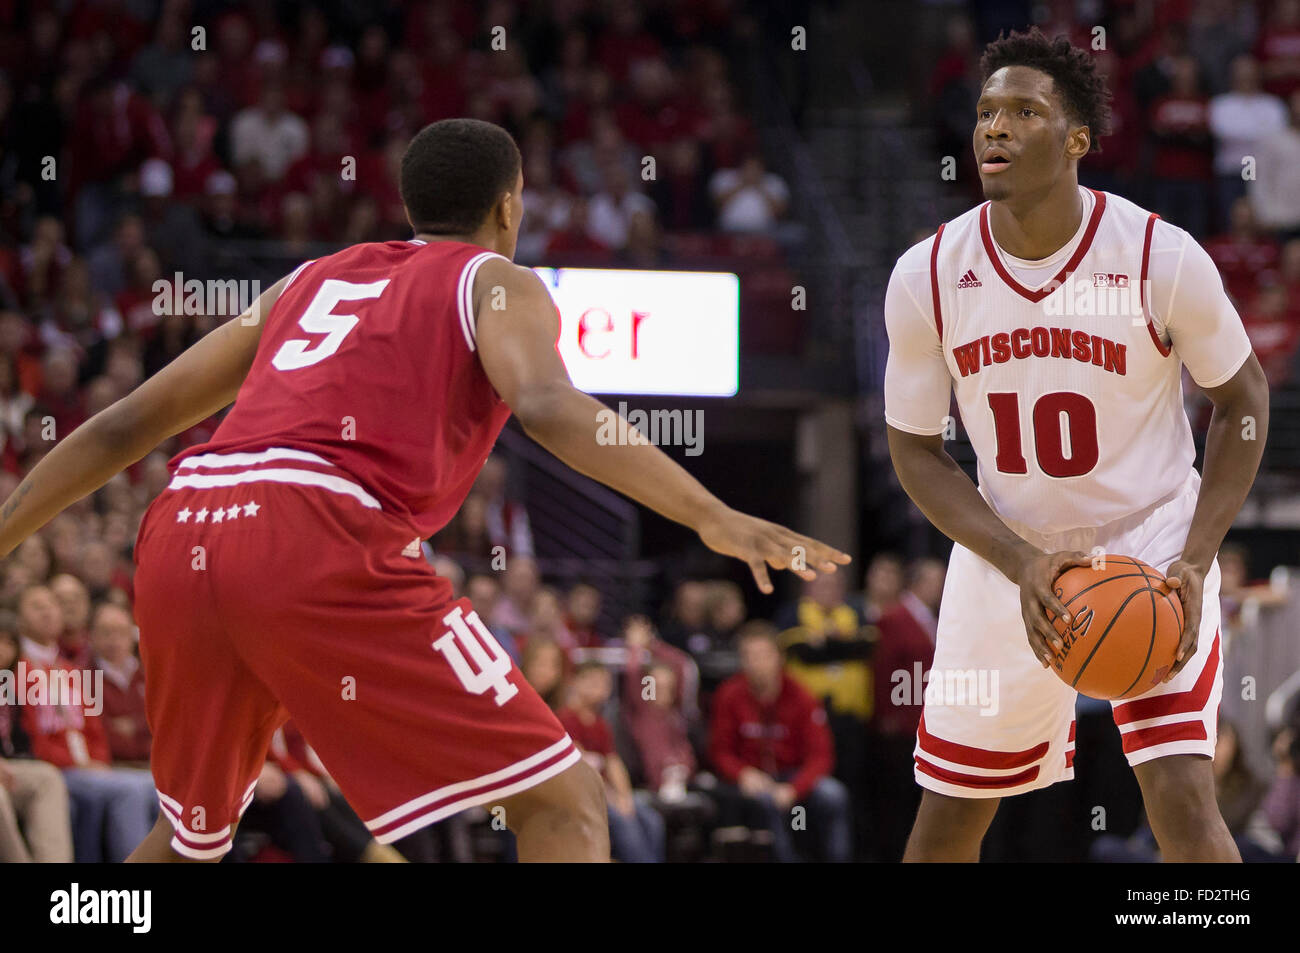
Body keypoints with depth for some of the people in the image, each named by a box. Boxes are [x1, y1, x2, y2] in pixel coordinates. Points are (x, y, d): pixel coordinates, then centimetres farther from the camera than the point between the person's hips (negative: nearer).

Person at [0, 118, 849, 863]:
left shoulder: (309, 282, 32)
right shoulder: (497, 283, 15)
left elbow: (126, 426, 32)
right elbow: (547, 407, -9)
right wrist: (713, 519, -14)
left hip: (179, 540, 6)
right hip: (323, 544, -6)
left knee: (191, 834, 30)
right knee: (562, 802, 0)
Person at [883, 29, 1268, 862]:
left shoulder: (1163, 257, -18)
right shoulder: (926, 277, -12)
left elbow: (1242, 398, -3)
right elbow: (915, 448, -2)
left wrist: (1197, 562, -13)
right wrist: (1020, 564, -17)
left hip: (1151, 541, -3)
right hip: (1008, 553, 3)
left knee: (1183, 801, -17)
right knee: (948, 816, 10)